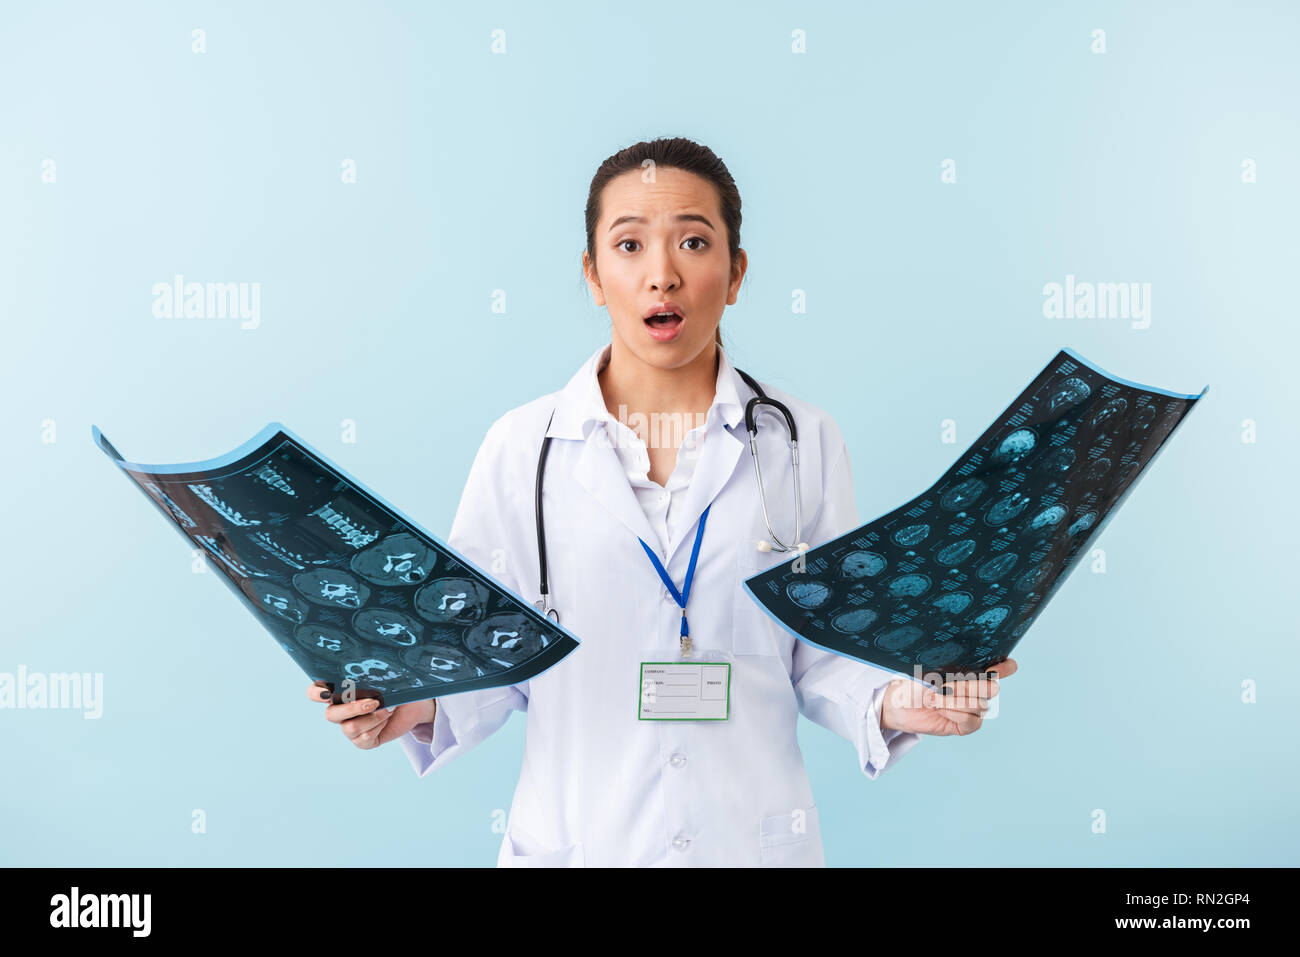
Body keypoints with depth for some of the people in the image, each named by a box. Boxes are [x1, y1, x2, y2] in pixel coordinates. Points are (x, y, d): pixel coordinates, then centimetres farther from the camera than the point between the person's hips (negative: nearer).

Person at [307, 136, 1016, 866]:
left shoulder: (805, 440, -3)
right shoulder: (521, 447, -4)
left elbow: (822, 656, 0)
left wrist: (891, 703, -17)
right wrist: (416, 706, -18)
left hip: (757, 836, 1)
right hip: (574, 836, 0)